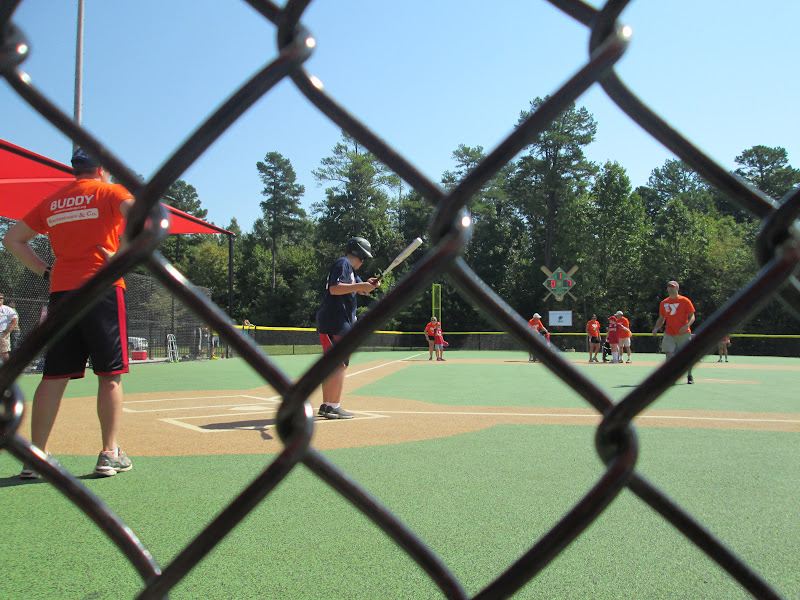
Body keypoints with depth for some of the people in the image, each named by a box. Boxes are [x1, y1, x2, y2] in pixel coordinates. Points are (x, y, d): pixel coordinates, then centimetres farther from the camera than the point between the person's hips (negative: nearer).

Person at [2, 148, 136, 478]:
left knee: (54, 376, 6)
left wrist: (45, 270, 15)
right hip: (102, 289, -5)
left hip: (60, 290, 5)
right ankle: (110, 454, 0)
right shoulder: (108, 191, 3)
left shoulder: (51, 201, 18)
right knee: (110, 374, 0)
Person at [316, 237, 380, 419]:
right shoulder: (343, 263, -7)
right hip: (337, 322, -11)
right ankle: (334, 407, -9)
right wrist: (360, 285, -23)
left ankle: (326, 405, 16)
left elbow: (360, 289, 26)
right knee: (339, 364, -10)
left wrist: (369, 283, 4)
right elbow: (334, 288, -21)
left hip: (327, 322, 11)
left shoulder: (348, 268, 25)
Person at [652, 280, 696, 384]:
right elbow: (661, 319, 16)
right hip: (669, 334, 2)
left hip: (684, 334, -2)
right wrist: (656, 328, -1)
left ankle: (690, 376, 23)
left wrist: (687, 325, -20)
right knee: (669, 354, -11)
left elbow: (692, 317, -2)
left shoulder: (685, 301, 0)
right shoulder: (664, 303, 11)